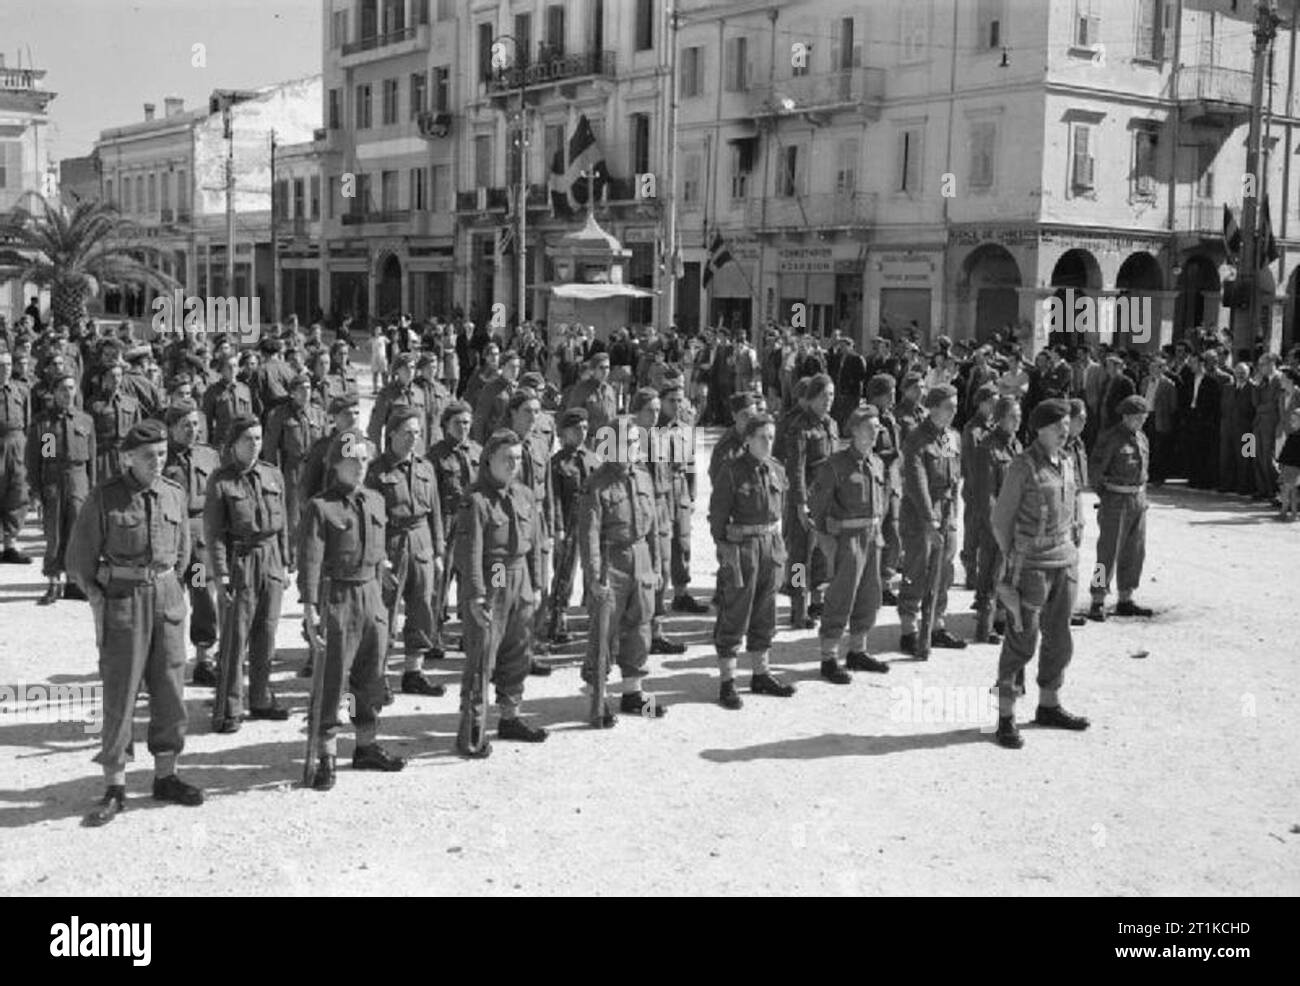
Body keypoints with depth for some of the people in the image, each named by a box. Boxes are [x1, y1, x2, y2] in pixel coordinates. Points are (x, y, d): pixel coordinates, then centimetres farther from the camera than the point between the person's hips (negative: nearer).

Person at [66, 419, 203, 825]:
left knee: (170, 691, 7)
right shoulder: (104, 497, -8)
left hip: (167, 597, 4)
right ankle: (114, 788, 7)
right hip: (121, 598, -4)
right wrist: (99, 601, -6)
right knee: (119, 695, -2)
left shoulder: (174, 494, 4)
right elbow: (80, 557, -3)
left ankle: (165, 776, 20)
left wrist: (169, 586, 11)